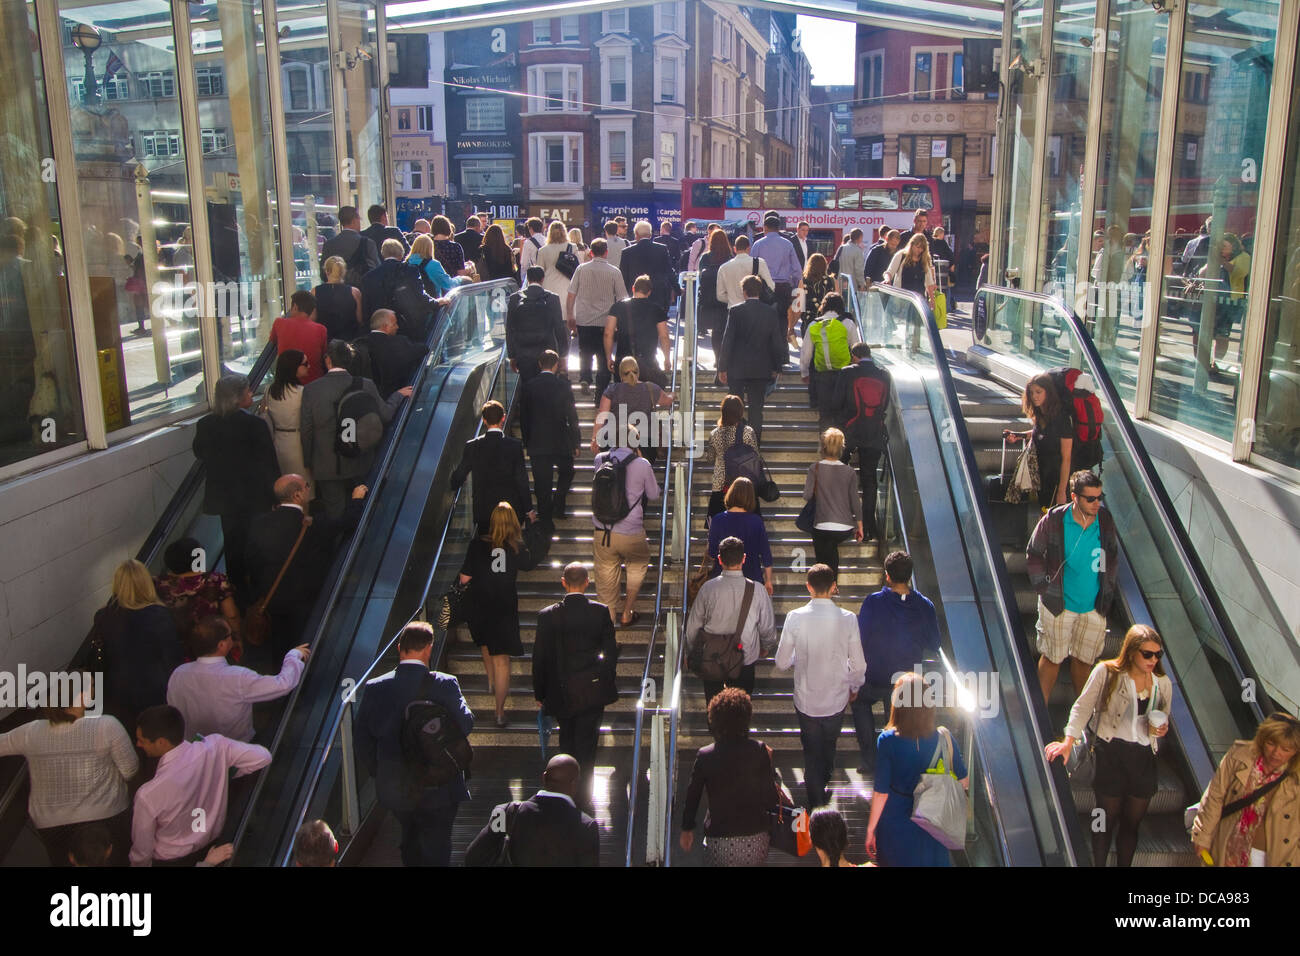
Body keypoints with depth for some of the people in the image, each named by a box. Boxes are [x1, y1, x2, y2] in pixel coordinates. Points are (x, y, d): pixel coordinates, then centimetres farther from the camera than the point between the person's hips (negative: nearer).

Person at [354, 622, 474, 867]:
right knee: (436, 851, 10)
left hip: (393, 789, 3)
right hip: (438, 791, -3)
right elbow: (465, 725, -12)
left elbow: (362, 745, -3)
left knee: (410, 846, 26)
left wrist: (379, 776, 12)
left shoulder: (374, 688, -8)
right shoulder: (445, 684, -17)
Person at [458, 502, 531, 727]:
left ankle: (492, 683, 47)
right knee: (501, 657, 2)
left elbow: (464, 578, -10)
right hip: (505, 606, -1)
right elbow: (529, 563, 14)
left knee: (486, 644, 30)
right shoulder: (517, 547, -8)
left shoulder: (478, 544, -11)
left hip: (478, 605, 1)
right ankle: (500, 711, 2)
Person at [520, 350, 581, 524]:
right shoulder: (563, 385, -7)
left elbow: (523, 418, 4)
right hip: (561, 443, -1)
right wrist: (576, 443, 4)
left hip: (537, 445, 1)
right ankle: (558, 506, 10)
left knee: (542, 485, 7)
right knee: (566, 472, 23)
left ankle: (546, 519, 8)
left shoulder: (527, 387, -1)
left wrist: (527, 443, 14)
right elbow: (572, 416, -5)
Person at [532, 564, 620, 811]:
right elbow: (611, 652, -4)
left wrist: (540, 694, 6)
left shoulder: (548, 615, -10)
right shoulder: (601, 612, -9)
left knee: (567, 742, 22)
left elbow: (539, 658, -5)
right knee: (586, 749, 8)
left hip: (560, 695, 1)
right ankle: (582, 801, 9)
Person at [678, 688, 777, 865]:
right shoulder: (759, 750, -10)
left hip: (721, 844, -1)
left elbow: (692, 796, 1)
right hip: (756, 841, 1)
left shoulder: (704, 756, -10)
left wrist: (687, 829, 17)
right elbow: (770, 801, -5)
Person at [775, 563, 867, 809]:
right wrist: (854, 687, 12)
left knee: (812, 751, 17)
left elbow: (781, 663, -10)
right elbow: (859, 665, -8)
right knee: (829, 746, 27)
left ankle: (817, 805, 22)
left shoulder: (795, 617, -17)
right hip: (836, 699, 2)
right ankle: (824, 780, 51)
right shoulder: (847, 619, -16)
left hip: (806, 700, -1)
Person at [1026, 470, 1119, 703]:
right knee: (1053, 658, 4)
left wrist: (1108, 588, 9)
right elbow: (1033, 555, -1)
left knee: (1084, 659, 14)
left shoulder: (1105, 520, -4)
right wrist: (1044, 588, -5)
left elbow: (1113, 555, 13)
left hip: (1095, 606, 3)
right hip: (1059, 605, -3)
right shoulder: (1053, 521, -13)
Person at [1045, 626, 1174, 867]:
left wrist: (1162, 729, -4)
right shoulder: (1106, 672, -6)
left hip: (1144, 757, 4)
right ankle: (1098, 864, 18)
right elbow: (1083, 707, -5)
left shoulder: (1163, 684, 7)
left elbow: (1164, 721, 20)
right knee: (1108, 819, 4)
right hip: (1110, 753, -3)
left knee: (1131, 824, 10)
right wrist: (1068, 742, -13)